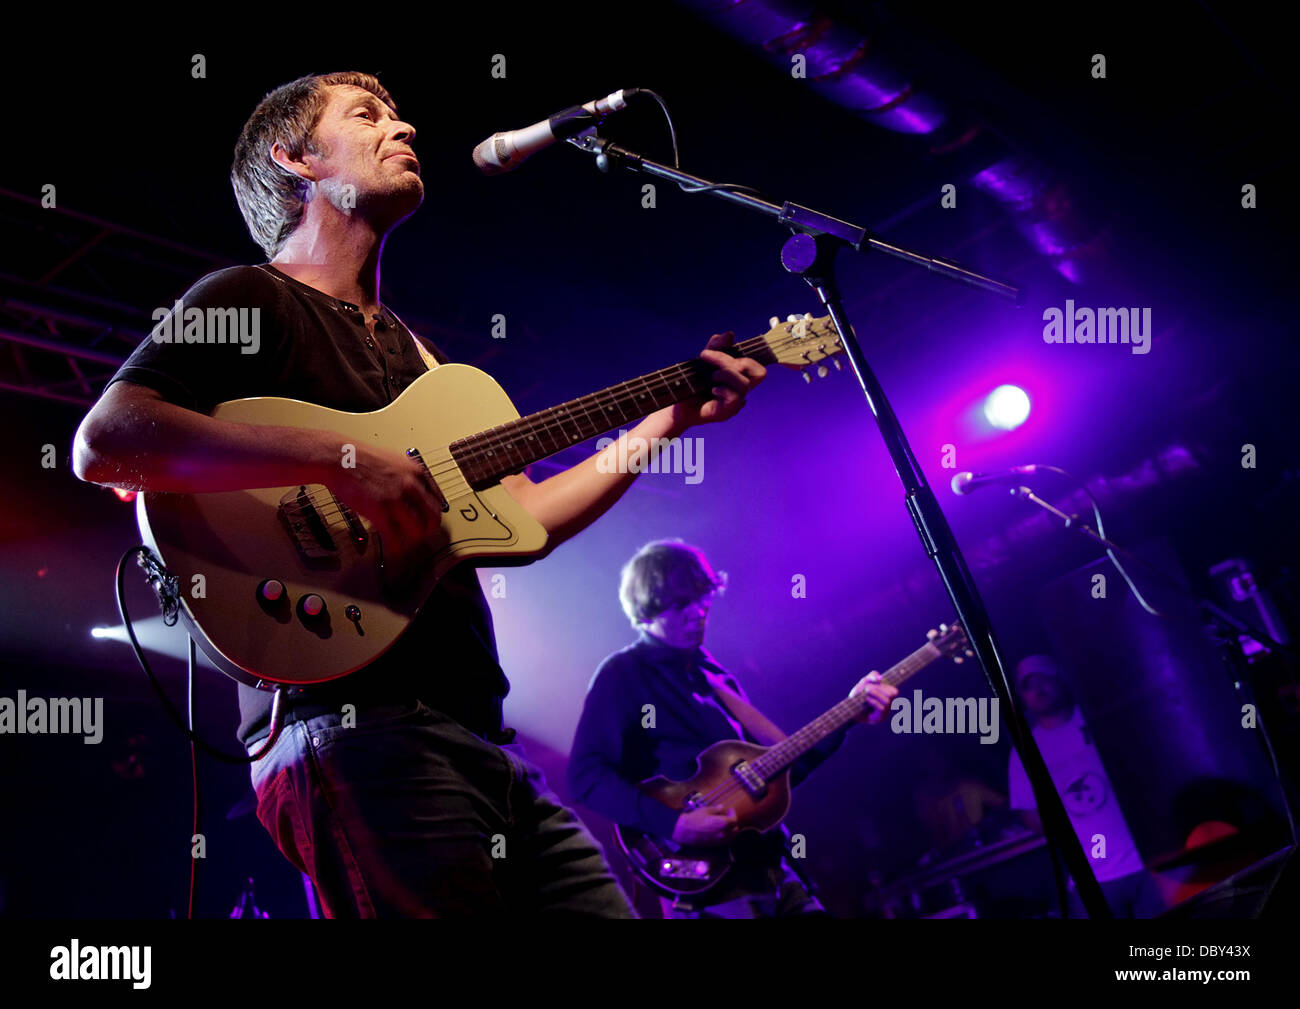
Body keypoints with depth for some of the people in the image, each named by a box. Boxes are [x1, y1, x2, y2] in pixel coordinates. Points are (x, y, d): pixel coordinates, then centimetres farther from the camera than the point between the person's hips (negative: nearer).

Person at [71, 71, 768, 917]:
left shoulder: (407, 349, 27)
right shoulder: (253, 299, 3)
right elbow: (103, 442, -13)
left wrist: (669, 418, 21)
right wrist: (335, 458, -19)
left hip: (475, 739, 8)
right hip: (351, 729, -8)